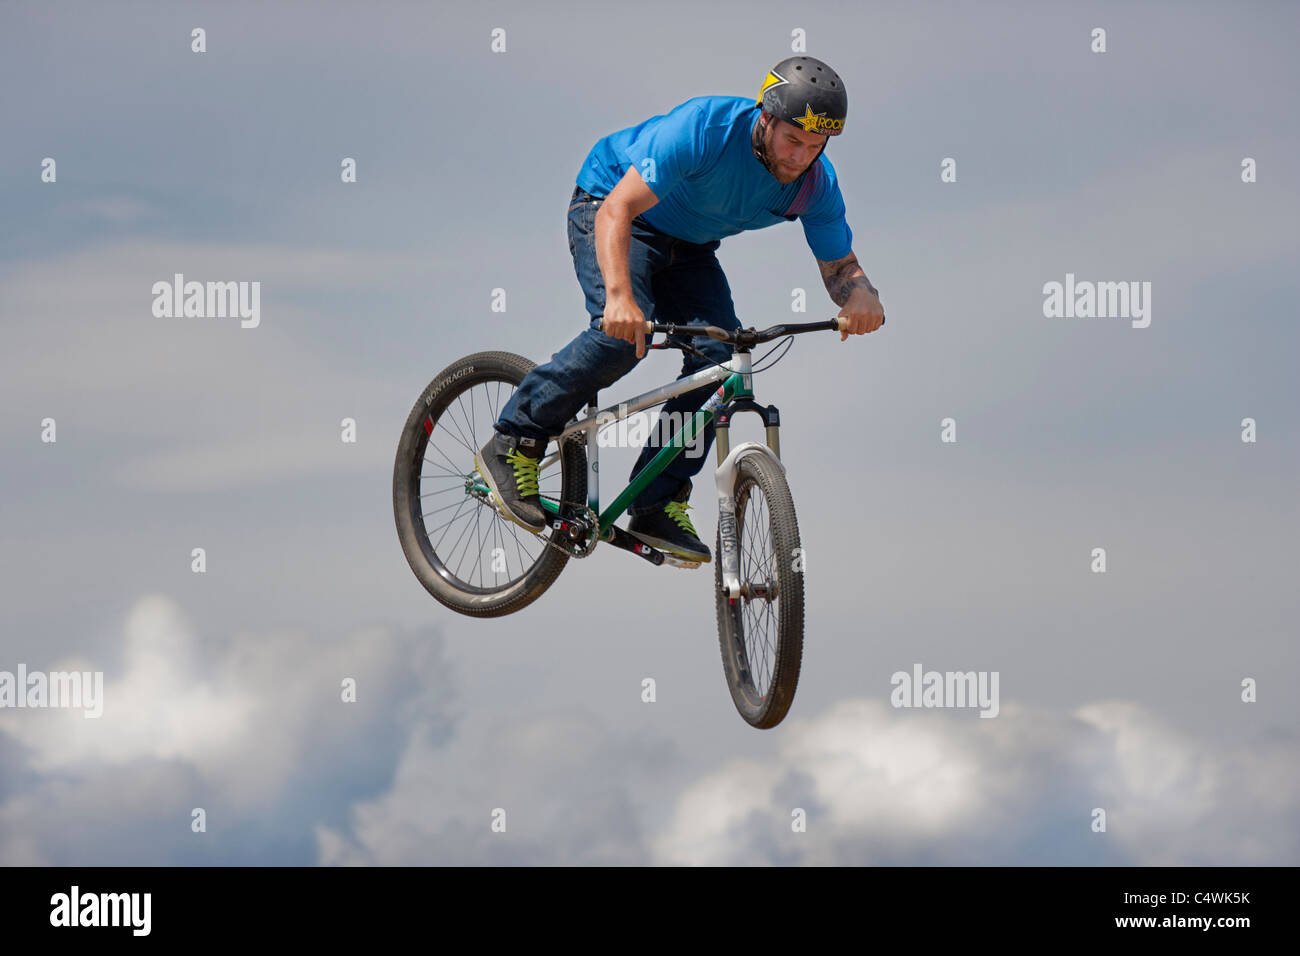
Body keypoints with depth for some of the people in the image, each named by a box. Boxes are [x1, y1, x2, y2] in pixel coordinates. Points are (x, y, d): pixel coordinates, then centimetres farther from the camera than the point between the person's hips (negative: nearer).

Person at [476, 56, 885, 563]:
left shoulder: (816, 183, -19)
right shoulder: (703, 129, -36)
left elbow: (839, 265, -7)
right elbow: (617, 210, -40)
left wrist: (861, 295, -33)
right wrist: (619, 296, -56)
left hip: (688, 245, 5)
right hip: (606, 208, -5)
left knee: (721, 354, -17)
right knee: (625, 332, -30)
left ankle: (658, 505, -8)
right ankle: (514, 443, -15)